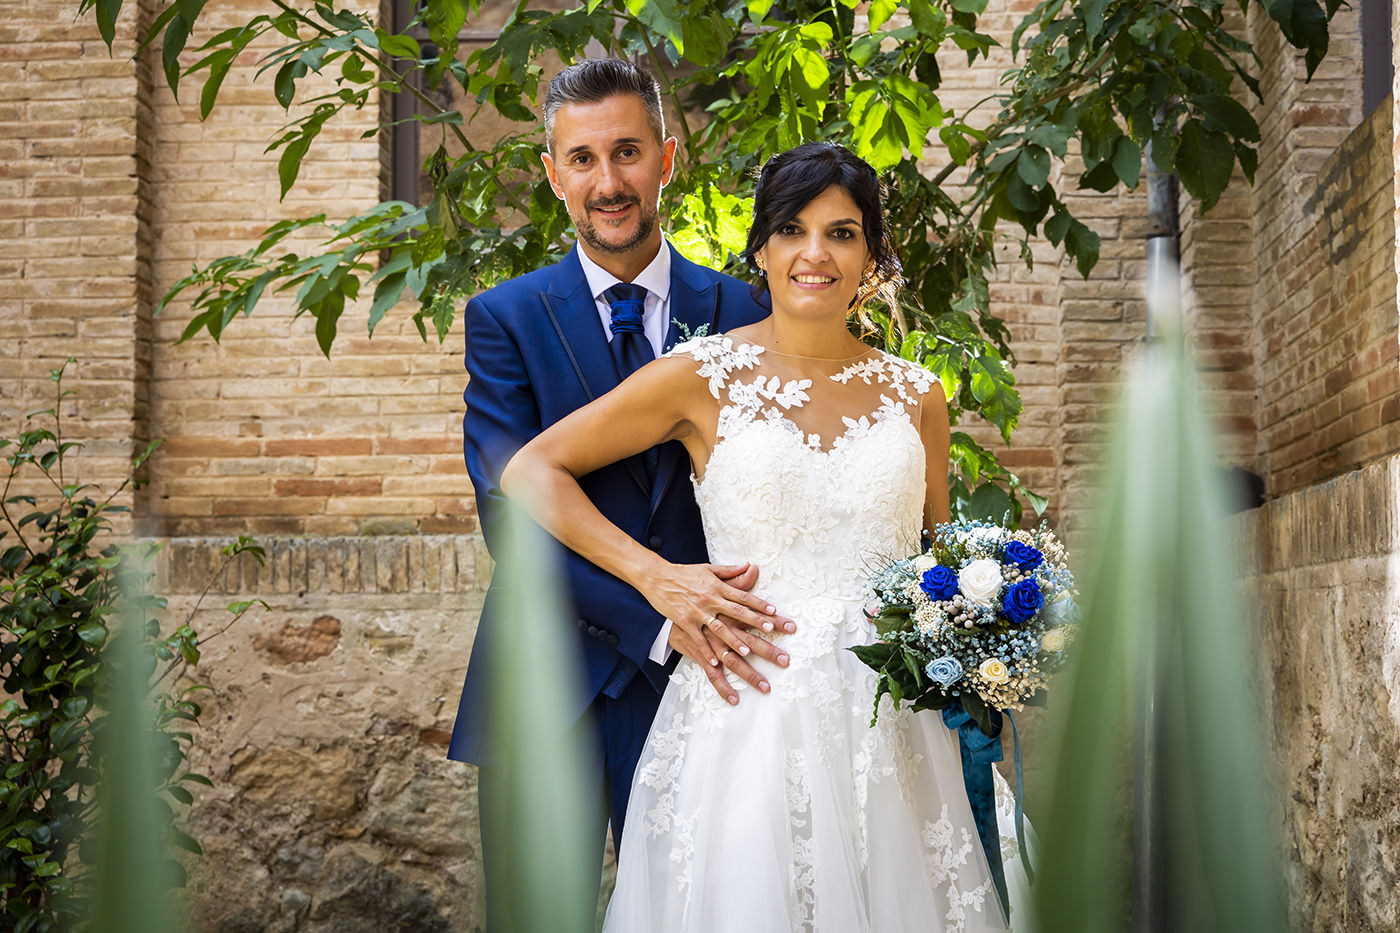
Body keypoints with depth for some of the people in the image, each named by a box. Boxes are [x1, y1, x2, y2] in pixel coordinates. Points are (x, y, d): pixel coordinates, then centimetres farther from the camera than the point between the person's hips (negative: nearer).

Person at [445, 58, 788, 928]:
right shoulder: (505, 319, -1)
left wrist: (734, 591, -17)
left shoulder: (739, 313, 4)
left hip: (697, 675, 1)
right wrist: (653, 603, -22)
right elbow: (510, 507, -10)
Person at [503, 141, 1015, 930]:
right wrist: (657, 576, -10)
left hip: (890, 730, 3)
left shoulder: (915, 395, 8)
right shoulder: (705, 377, -2)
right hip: (752, 711, -3)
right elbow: (530, 471, -1)